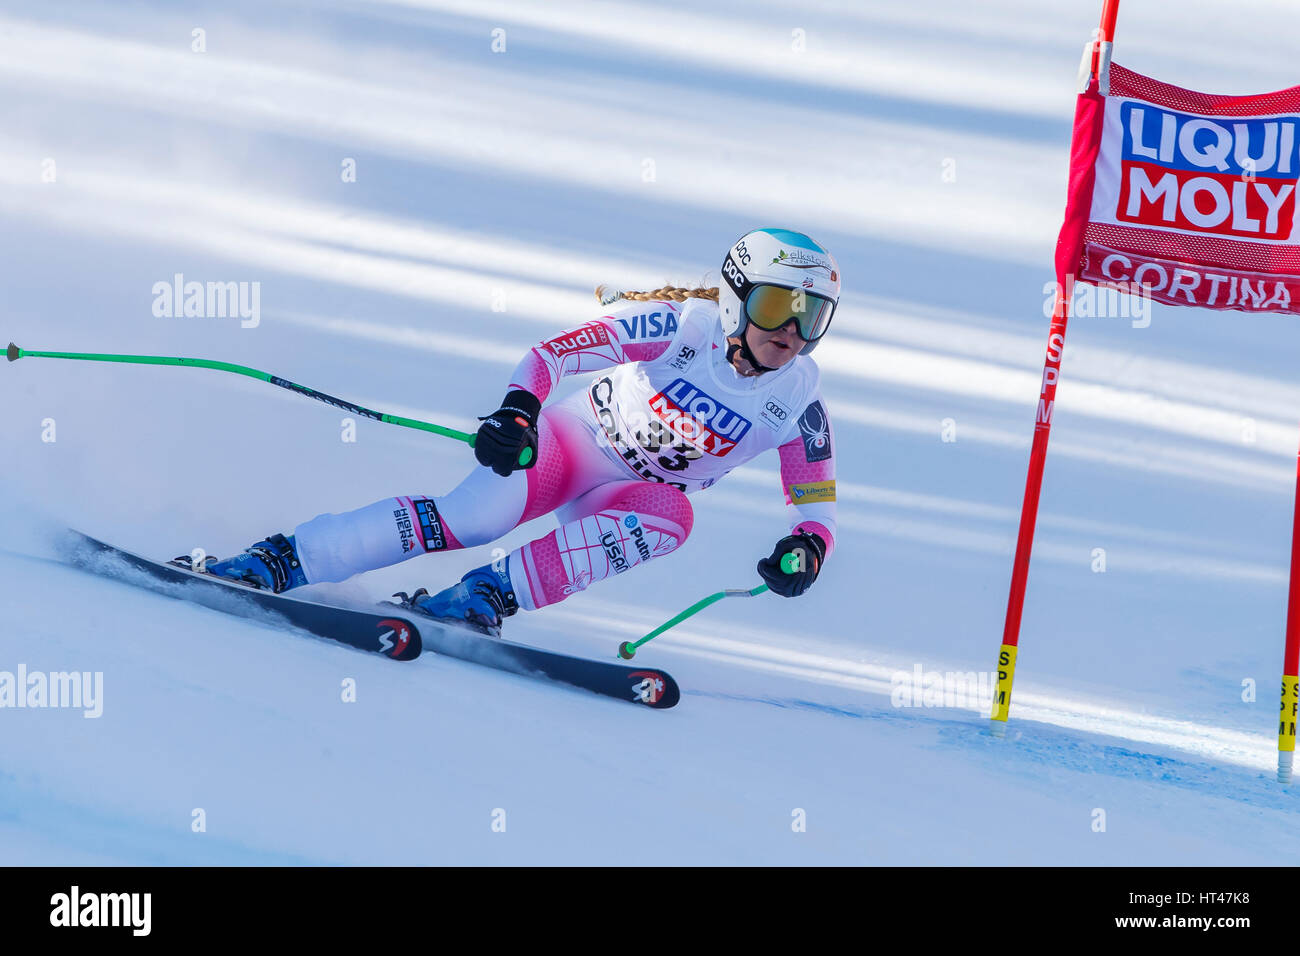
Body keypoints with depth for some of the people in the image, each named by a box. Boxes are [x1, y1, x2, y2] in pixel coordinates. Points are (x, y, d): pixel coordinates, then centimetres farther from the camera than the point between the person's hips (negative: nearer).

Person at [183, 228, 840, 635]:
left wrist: (805, 550, -26)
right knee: (474, 515, -30)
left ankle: (486, 595, -35)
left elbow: (818, 507, -3)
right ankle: (284, 559, -26)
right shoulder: (686, 323, -18)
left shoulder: (800, 403, -9)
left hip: (631, 495, 3)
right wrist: (516, 411, -36)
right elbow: (552, 353, -17)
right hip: (572, 441, -3)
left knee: (672, 514, -33)